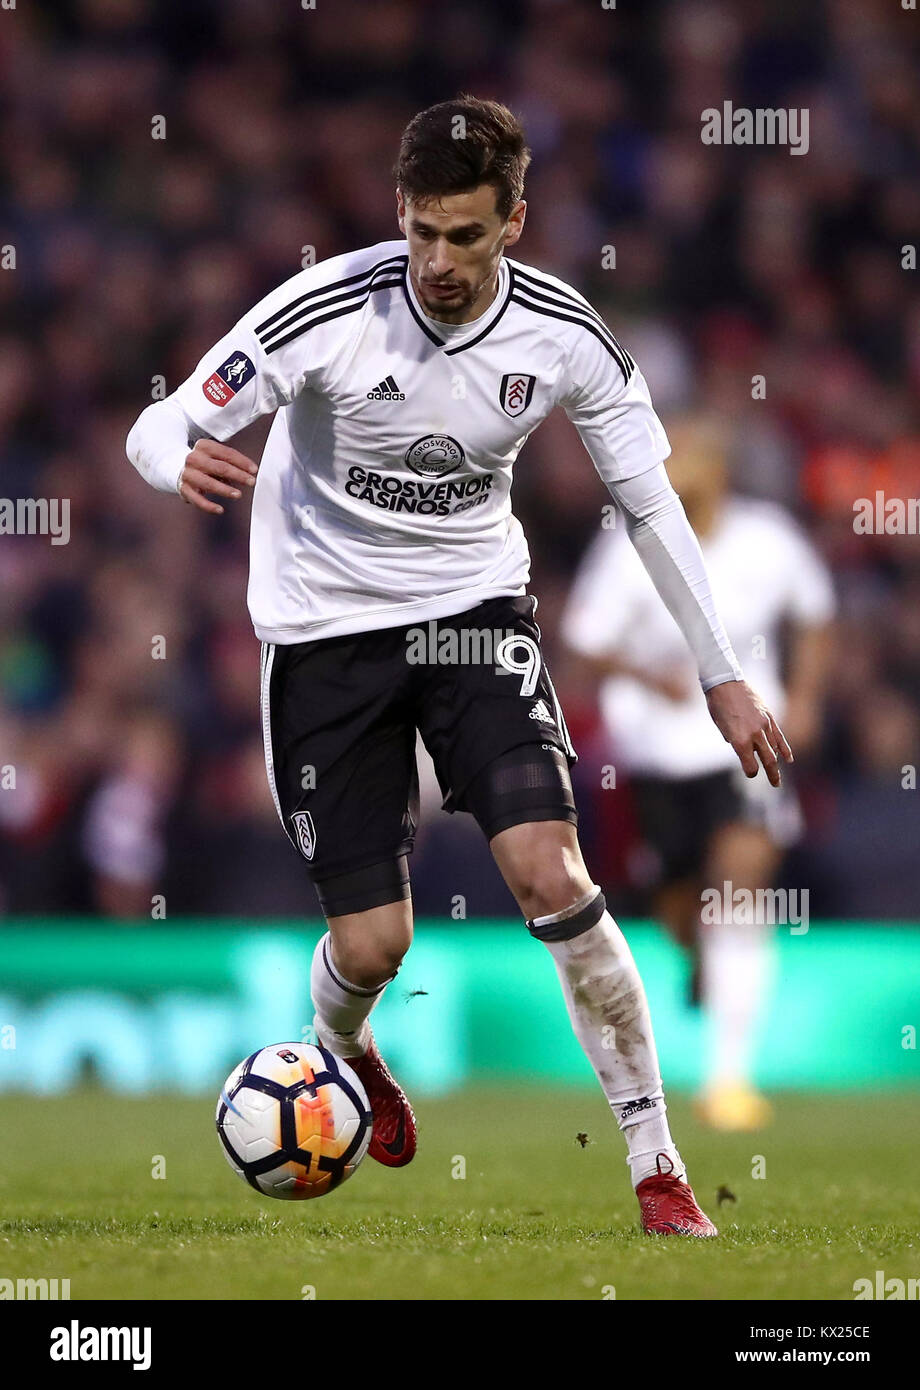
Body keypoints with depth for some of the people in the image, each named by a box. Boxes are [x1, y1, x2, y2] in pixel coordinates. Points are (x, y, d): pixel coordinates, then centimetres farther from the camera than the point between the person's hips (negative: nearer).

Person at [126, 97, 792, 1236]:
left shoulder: (563, 336, -12)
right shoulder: (327, 311, -21)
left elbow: (651, 501, 1)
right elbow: (157, 429, -19)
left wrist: (720, 673, 3)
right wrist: (187, 465, -45)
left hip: (474, 607, 1)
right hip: (327, 624, -1)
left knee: (549, 875, -19)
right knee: (371, 944, -4)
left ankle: (656, 1165, -9)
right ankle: (342, 1058, 36)